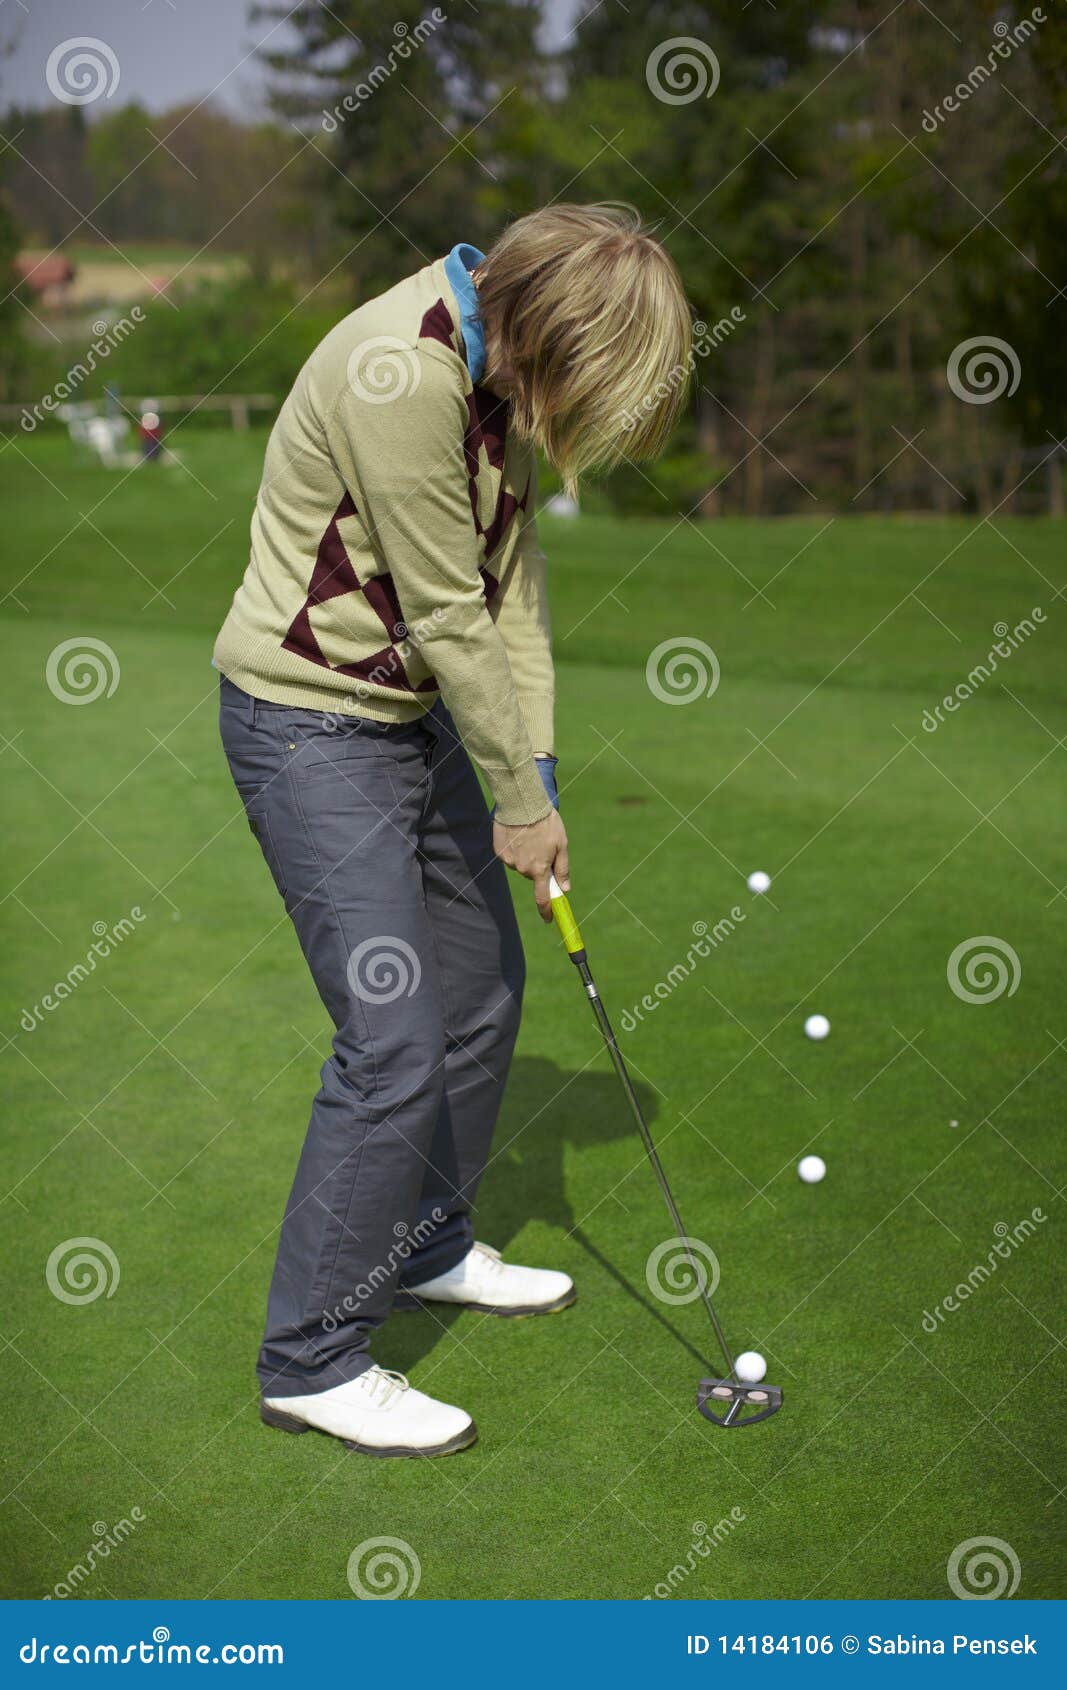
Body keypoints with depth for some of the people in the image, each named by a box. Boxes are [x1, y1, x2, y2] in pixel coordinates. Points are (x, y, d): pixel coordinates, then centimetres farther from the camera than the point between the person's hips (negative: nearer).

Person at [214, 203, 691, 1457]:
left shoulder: (500, 367, 2)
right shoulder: (401, 373, -27)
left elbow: (510, 577, 4)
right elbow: (448, 617, -23)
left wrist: (536, 770, -2)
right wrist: (518, 799, -12)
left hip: (415, 711, 9)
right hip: (311, 721, -9)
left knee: (484, 988, 16)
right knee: (396, 1044, -10)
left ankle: (427, 1245, 37)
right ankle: (312, 1360, 5)